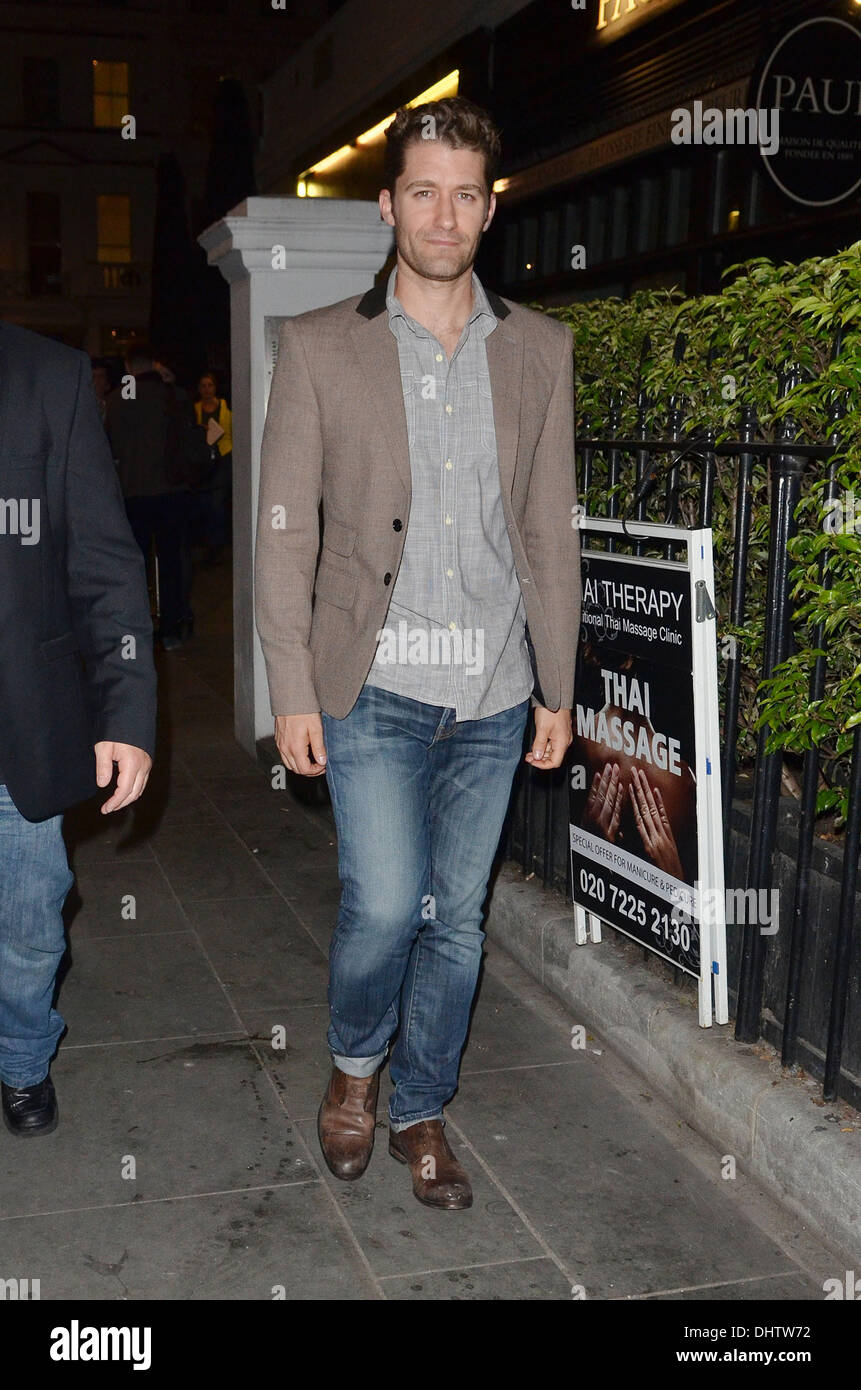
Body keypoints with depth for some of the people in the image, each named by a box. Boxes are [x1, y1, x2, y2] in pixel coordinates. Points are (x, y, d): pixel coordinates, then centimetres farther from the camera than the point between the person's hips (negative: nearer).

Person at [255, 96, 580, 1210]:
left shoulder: (540, 350, 7)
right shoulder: (320, 346, 0)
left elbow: (551, 531, 8)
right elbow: (285, 529, -1)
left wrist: (559, 687, 7)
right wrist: (292, 691, -5)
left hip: (494, 698, 3)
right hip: (374, 688, -2)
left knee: (456, 917, 10)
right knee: (386, 904, -10)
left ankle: (420, 1112, 31)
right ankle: (353, 1063, 22)